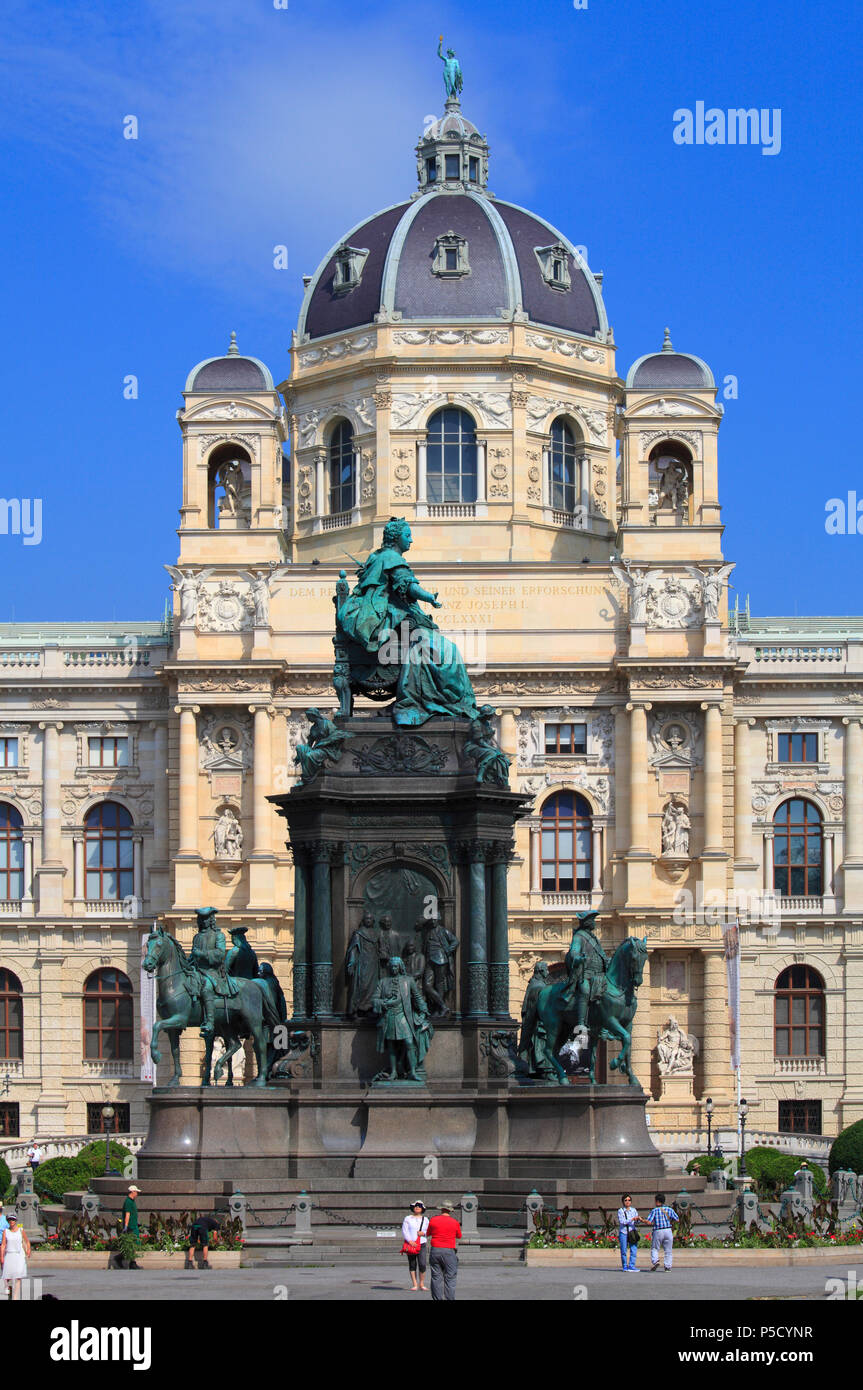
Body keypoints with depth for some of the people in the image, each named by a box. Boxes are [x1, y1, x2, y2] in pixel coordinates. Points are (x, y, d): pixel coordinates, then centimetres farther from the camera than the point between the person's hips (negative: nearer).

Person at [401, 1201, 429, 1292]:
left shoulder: (425, 1219, 13)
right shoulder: (408, 1219, 6)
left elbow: (429, 1232, 15)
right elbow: (404, 1231, -2)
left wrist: (423, 1233, -7)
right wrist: (410, 1241, -15)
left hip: (422, 1244, 0)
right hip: (410, 1245, 0)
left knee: (422, 1264, -11)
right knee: (412, 1265, 1)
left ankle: (422, 1284, 2)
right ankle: (414, 1284, 7)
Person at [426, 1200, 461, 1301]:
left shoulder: (433, 1220, 1)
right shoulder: (454, 1222, -2)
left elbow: (428, 1233, 15)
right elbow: (459, 1236, 12)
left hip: (435, 1251, 2)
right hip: (449, 1251, -2)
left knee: (436, 1278, 6)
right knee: (450, 1277, 1)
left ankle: (438, 1299, 4)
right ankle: (450, 1298, -5)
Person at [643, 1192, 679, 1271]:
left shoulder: (654, 1210, -3)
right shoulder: (670, 1210, 4)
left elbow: (649, 1222, -10)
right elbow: (677, 1220, 4)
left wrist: (641, 1220, 6)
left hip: (658, 1231, -2)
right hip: (668, 1231, 2)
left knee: (654, 1249, 9)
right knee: (667, 1251, 10)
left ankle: (655, 1261, -14)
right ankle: (667, 1266, 4)